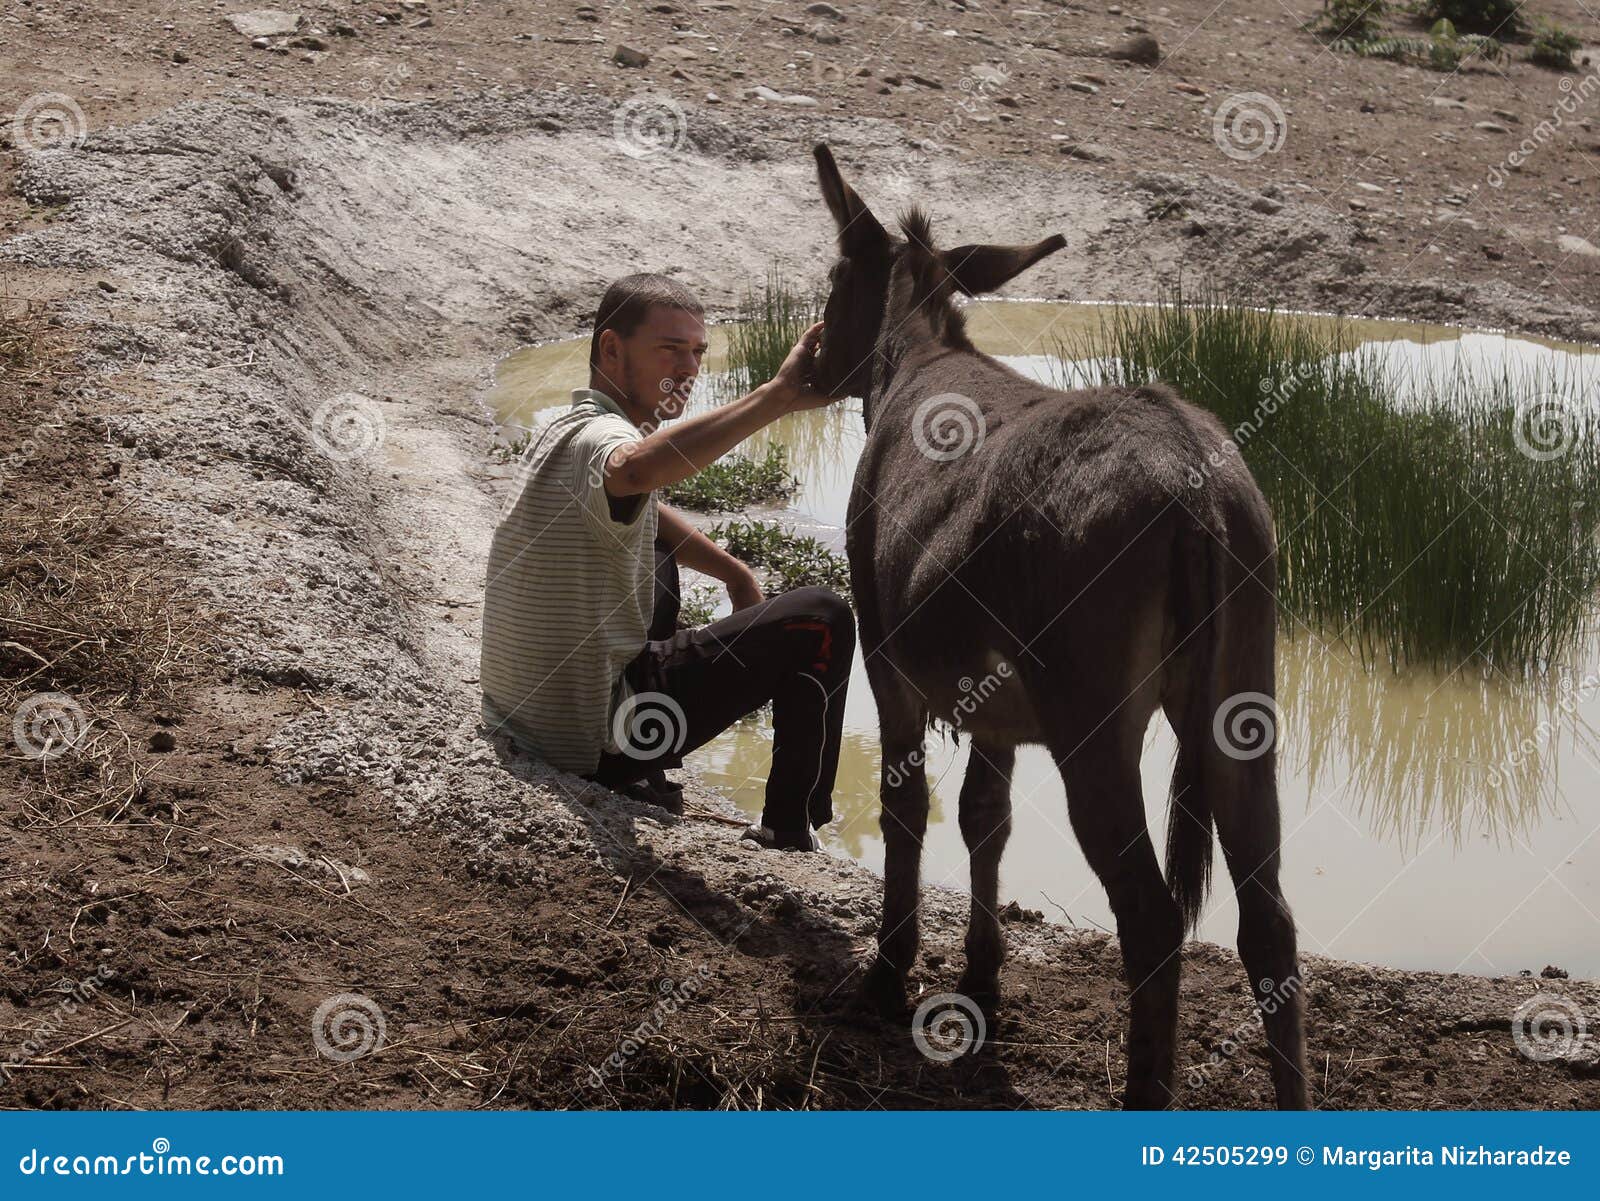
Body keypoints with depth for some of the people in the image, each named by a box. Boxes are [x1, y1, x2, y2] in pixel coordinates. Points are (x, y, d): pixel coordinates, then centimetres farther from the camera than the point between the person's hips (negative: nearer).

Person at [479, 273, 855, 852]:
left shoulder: (570, 430, 11)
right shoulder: (599, 437, -22)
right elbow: (635, 469, -49)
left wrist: (735, 572, 23)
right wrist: (778, 396, -53)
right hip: (593, 735, -10)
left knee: (653, 549, 37)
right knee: (821, 621, -7)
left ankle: (641, 781, 35)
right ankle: (788, 836, 3)